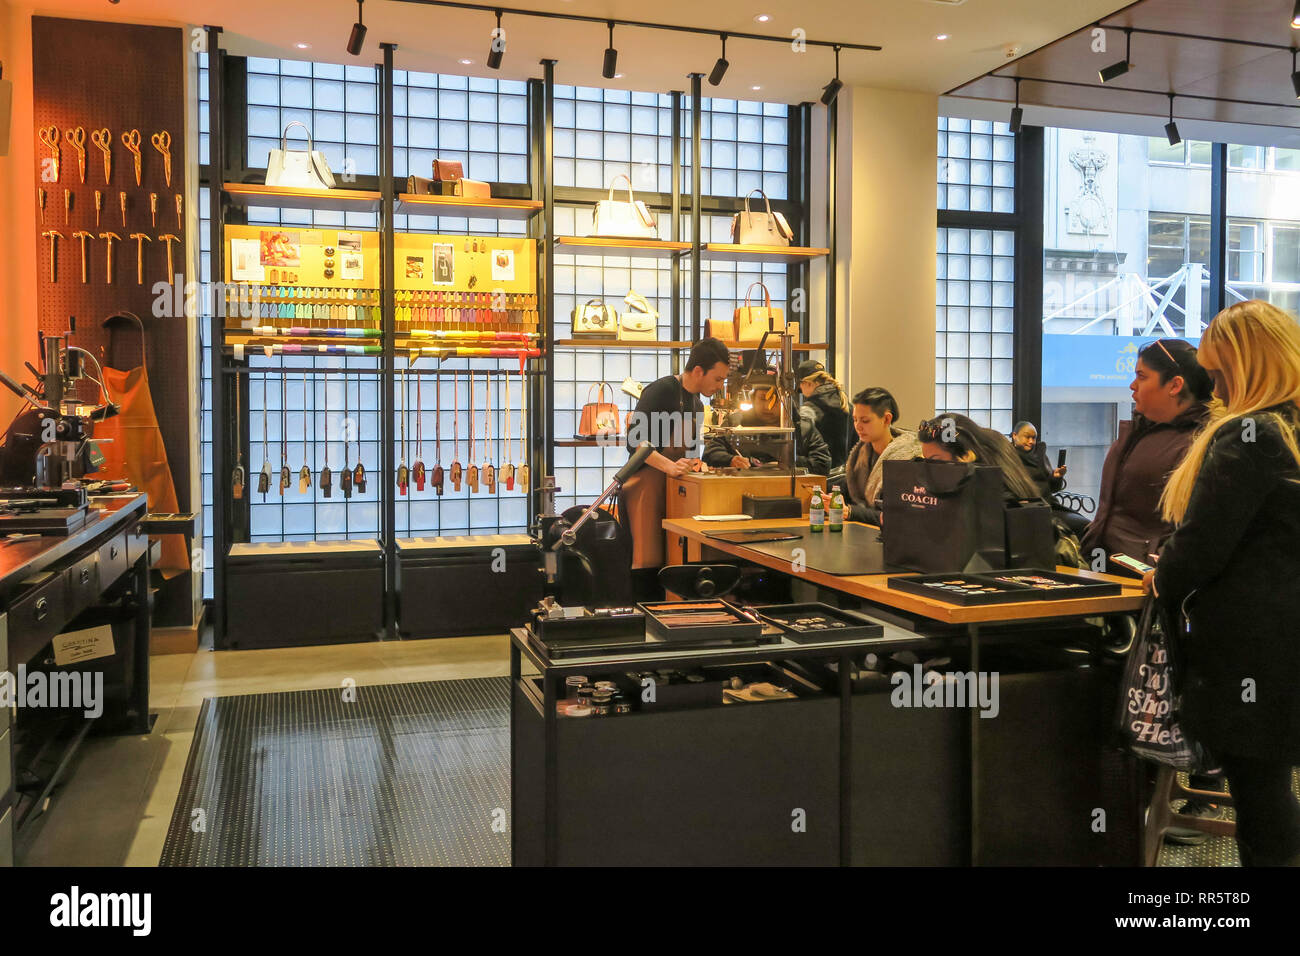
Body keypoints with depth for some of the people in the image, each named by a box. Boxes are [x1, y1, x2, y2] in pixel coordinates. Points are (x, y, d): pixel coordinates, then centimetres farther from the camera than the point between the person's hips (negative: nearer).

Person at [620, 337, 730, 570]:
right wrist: (669, 465, -30)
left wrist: (694, 463, 5)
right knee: (648, 561, -12)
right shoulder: (662, 390, -9)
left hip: (675, 488, 8)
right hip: (647, 483, -8)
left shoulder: (697, 404, 18)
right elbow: (635, 442, -18)